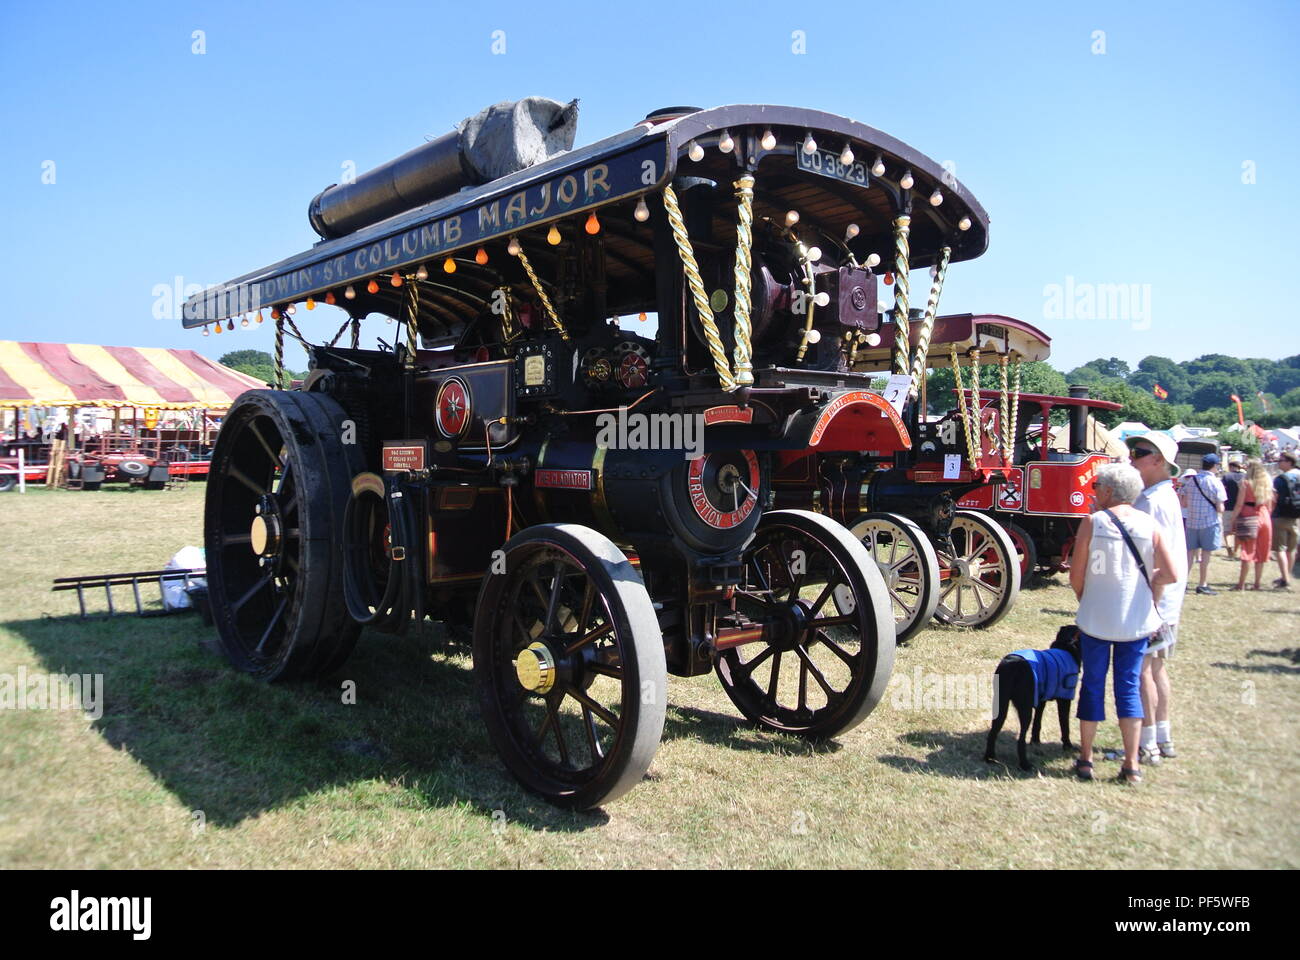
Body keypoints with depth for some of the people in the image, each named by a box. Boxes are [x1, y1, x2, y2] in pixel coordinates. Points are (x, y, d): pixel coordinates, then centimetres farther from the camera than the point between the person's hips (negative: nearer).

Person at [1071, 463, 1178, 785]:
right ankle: (1132, 764, 12)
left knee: (1092, 685, 9)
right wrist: (1146, 584, 12)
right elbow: (1169, 574, -6)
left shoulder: (1093, 522, -9)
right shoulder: (1148, 523, -1)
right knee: (1130, 686, 11)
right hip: (1137, 621, 2)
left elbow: (1076, 575, -7)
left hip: (1096, 619, -2)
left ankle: (1085, 759, 17)